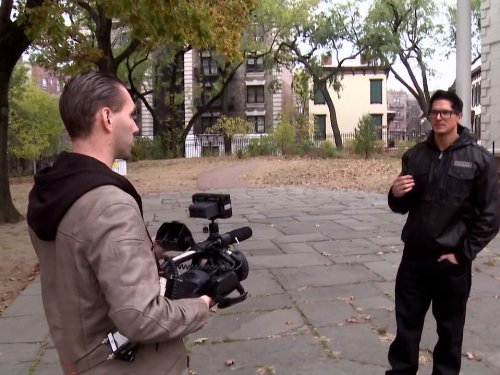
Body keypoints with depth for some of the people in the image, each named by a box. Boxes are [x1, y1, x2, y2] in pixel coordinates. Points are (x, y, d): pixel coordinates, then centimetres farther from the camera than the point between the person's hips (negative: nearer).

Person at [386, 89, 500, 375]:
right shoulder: (414, 156, 4)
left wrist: (463, 254, -11)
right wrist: (396, 194, -11)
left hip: (452, 262, -3)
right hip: (414, 257, 3)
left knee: (450, 330, 13)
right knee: (407, 325, 12)